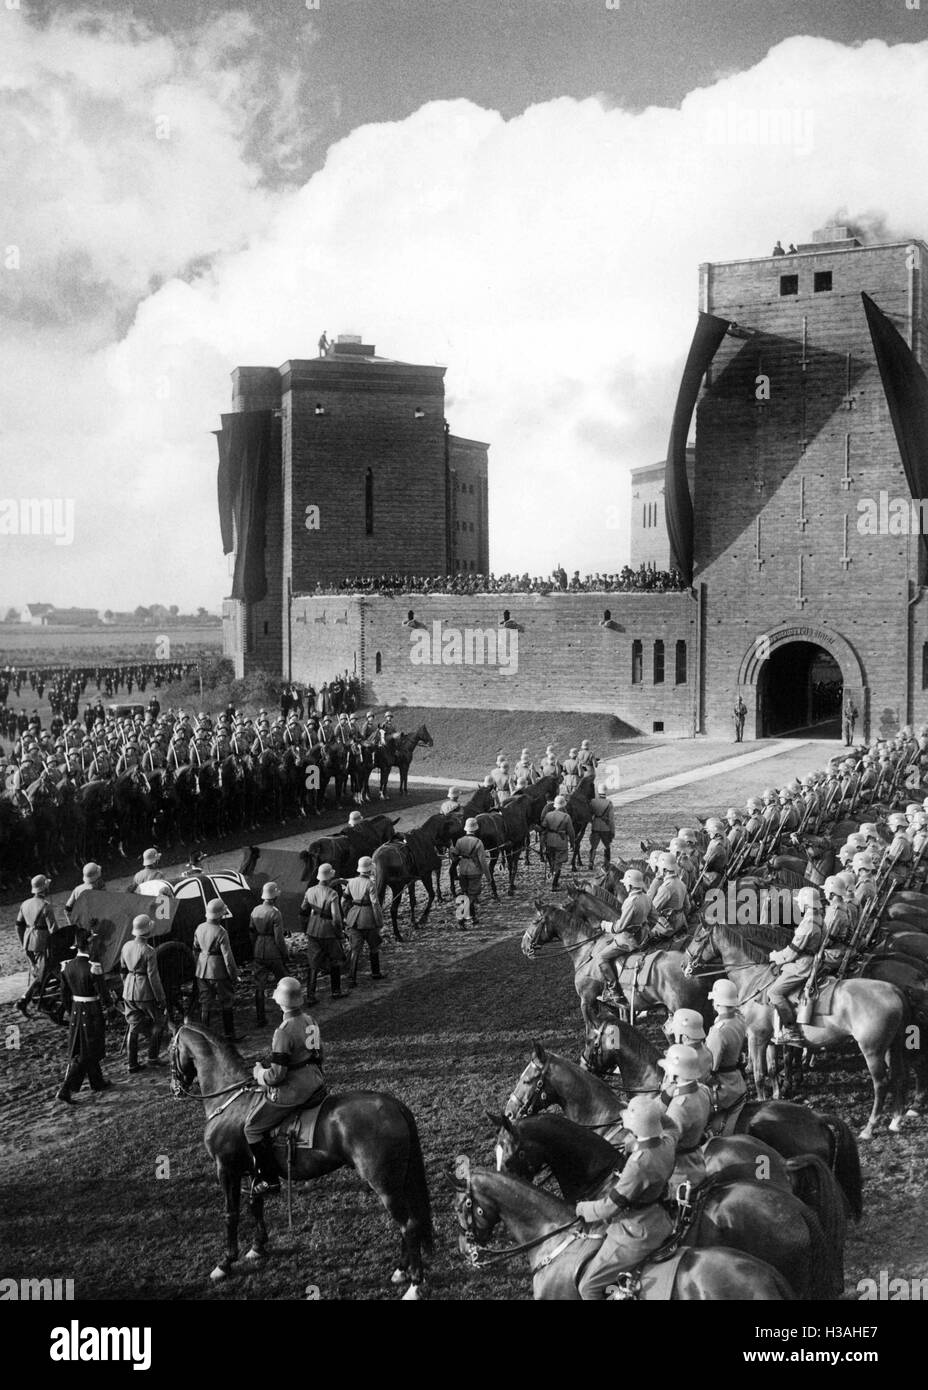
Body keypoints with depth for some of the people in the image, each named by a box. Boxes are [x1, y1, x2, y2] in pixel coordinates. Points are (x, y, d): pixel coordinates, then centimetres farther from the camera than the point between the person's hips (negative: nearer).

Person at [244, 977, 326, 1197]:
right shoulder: (310, 1020, 3)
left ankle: (270, 1179, 6)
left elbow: (276, 1075, -21)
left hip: (292, 1091, -9)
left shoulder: (284, 1032, -23)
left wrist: (259, 1072, -1)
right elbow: (318, 1054, 15)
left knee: (253, 1129, 5)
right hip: (316, 1085, 9)